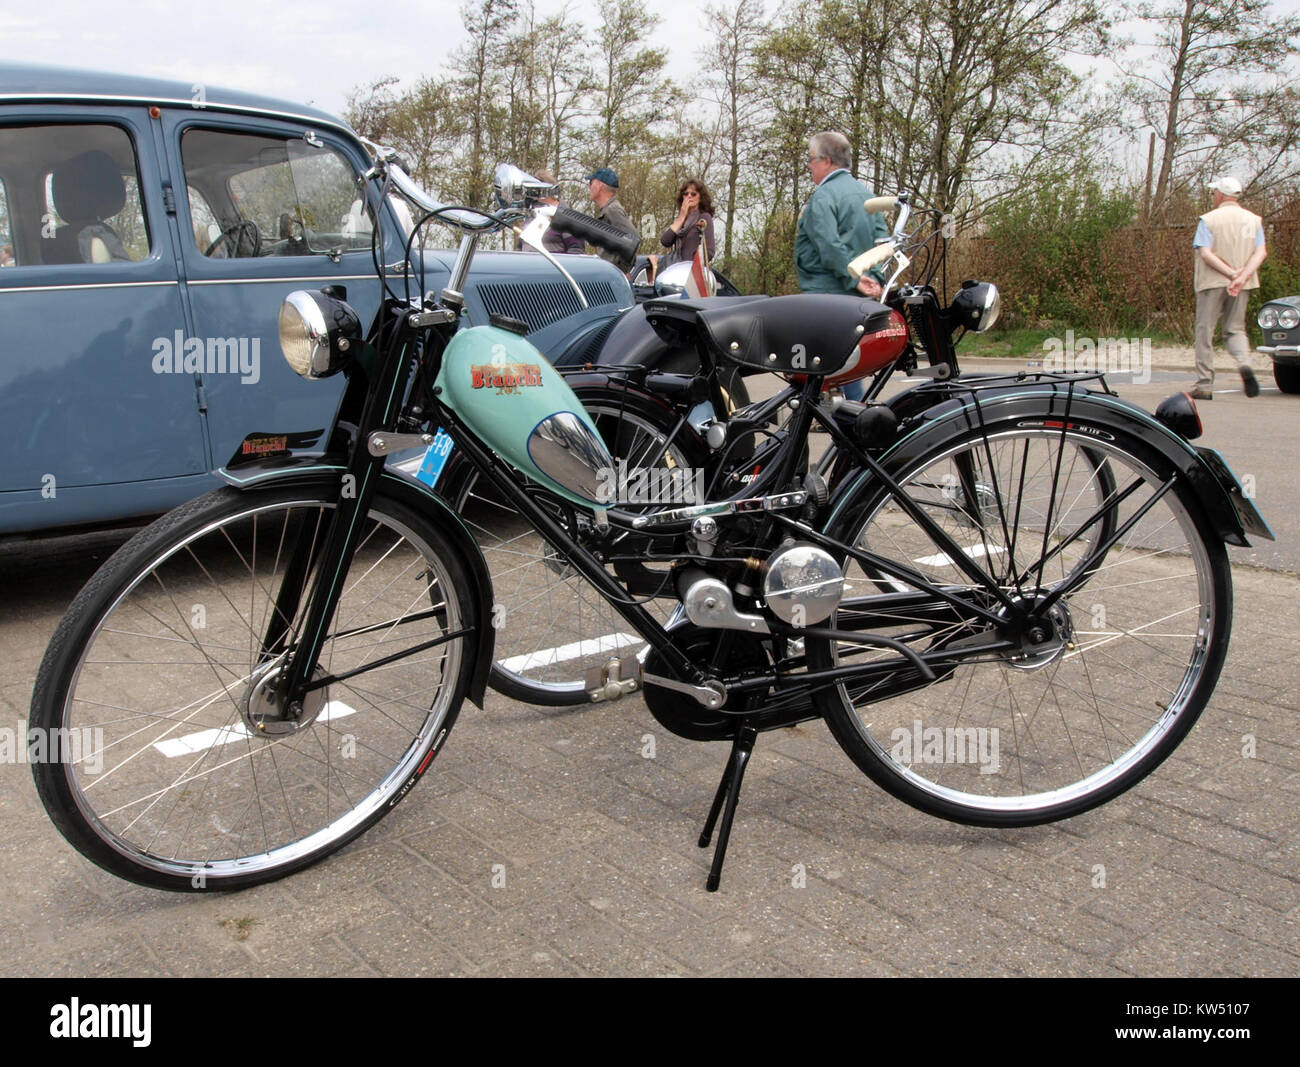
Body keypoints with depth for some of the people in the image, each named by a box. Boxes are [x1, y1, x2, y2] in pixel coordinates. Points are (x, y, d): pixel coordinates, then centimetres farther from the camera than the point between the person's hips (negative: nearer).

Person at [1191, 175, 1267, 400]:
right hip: (1243, 287, 4)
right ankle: (1244, 364, -15)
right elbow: (1261, 252, -3)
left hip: (1213, 282, -4)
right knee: (1235, 330, 15)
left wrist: (1232, 273, -15)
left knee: (1205, 331, 3)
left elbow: (1205, 253, -15)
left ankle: (1204, 385, 2)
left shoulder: (1209, 219, -4)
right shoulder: (1254, 220, 9)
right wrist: (1243, 276, -13)